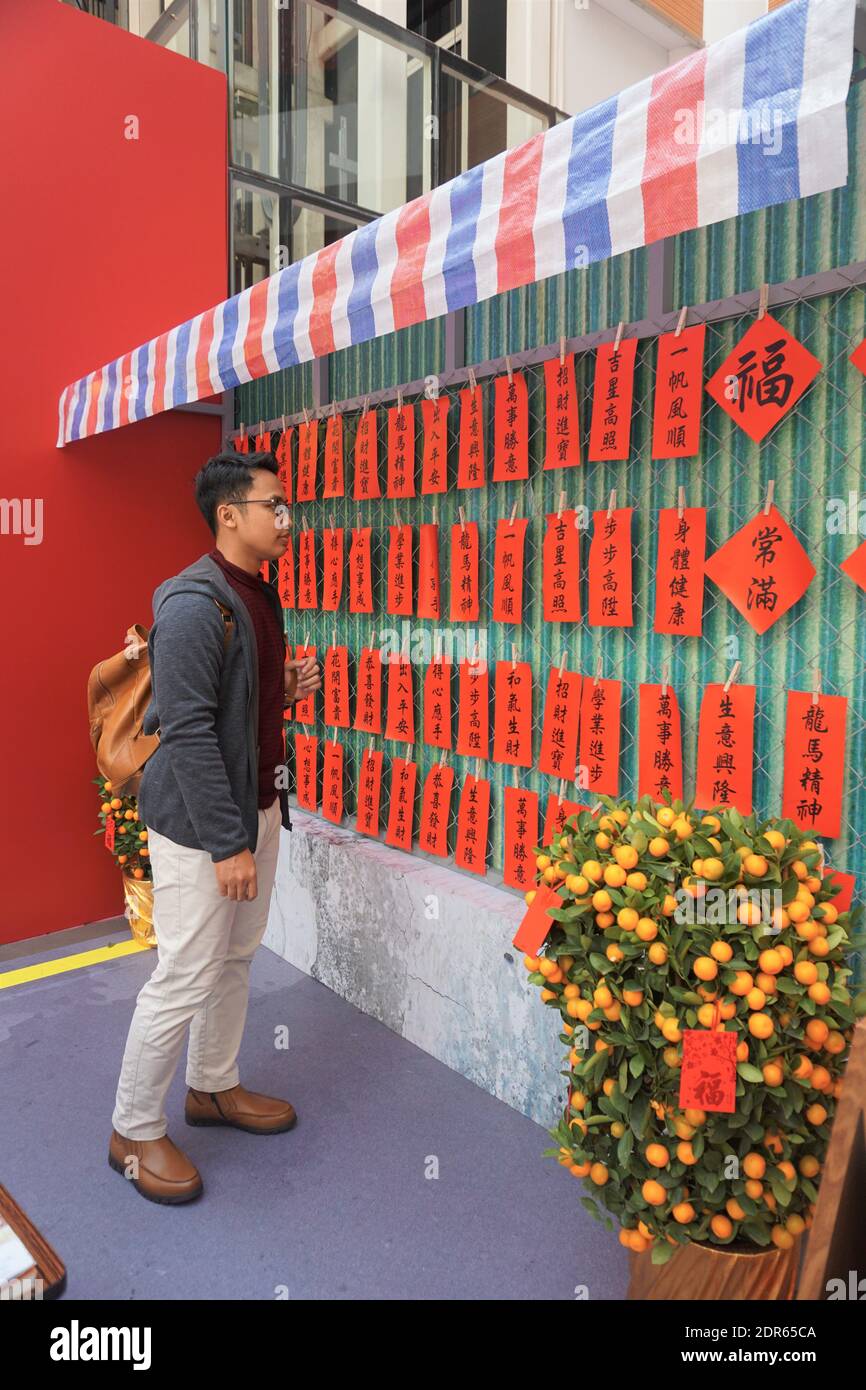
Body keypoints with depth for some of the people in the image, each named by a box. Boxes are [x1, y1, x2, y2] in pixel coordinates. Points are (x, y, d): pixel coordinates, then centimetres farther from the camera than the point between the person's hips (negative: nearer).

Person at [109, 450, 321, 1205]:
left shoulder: (259, 594, 9)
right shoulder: (193, 603, -20)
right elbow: (188, 730, -23)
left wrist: (287, 690, 0)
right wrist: (227, 843, -22)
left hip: (258, 805, 9)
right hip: (199, 822, -9)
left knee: (237, 958, 19)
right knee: (185, 978, 2)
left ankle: (214, 1087, 39)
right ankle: (135, 1132, 22)